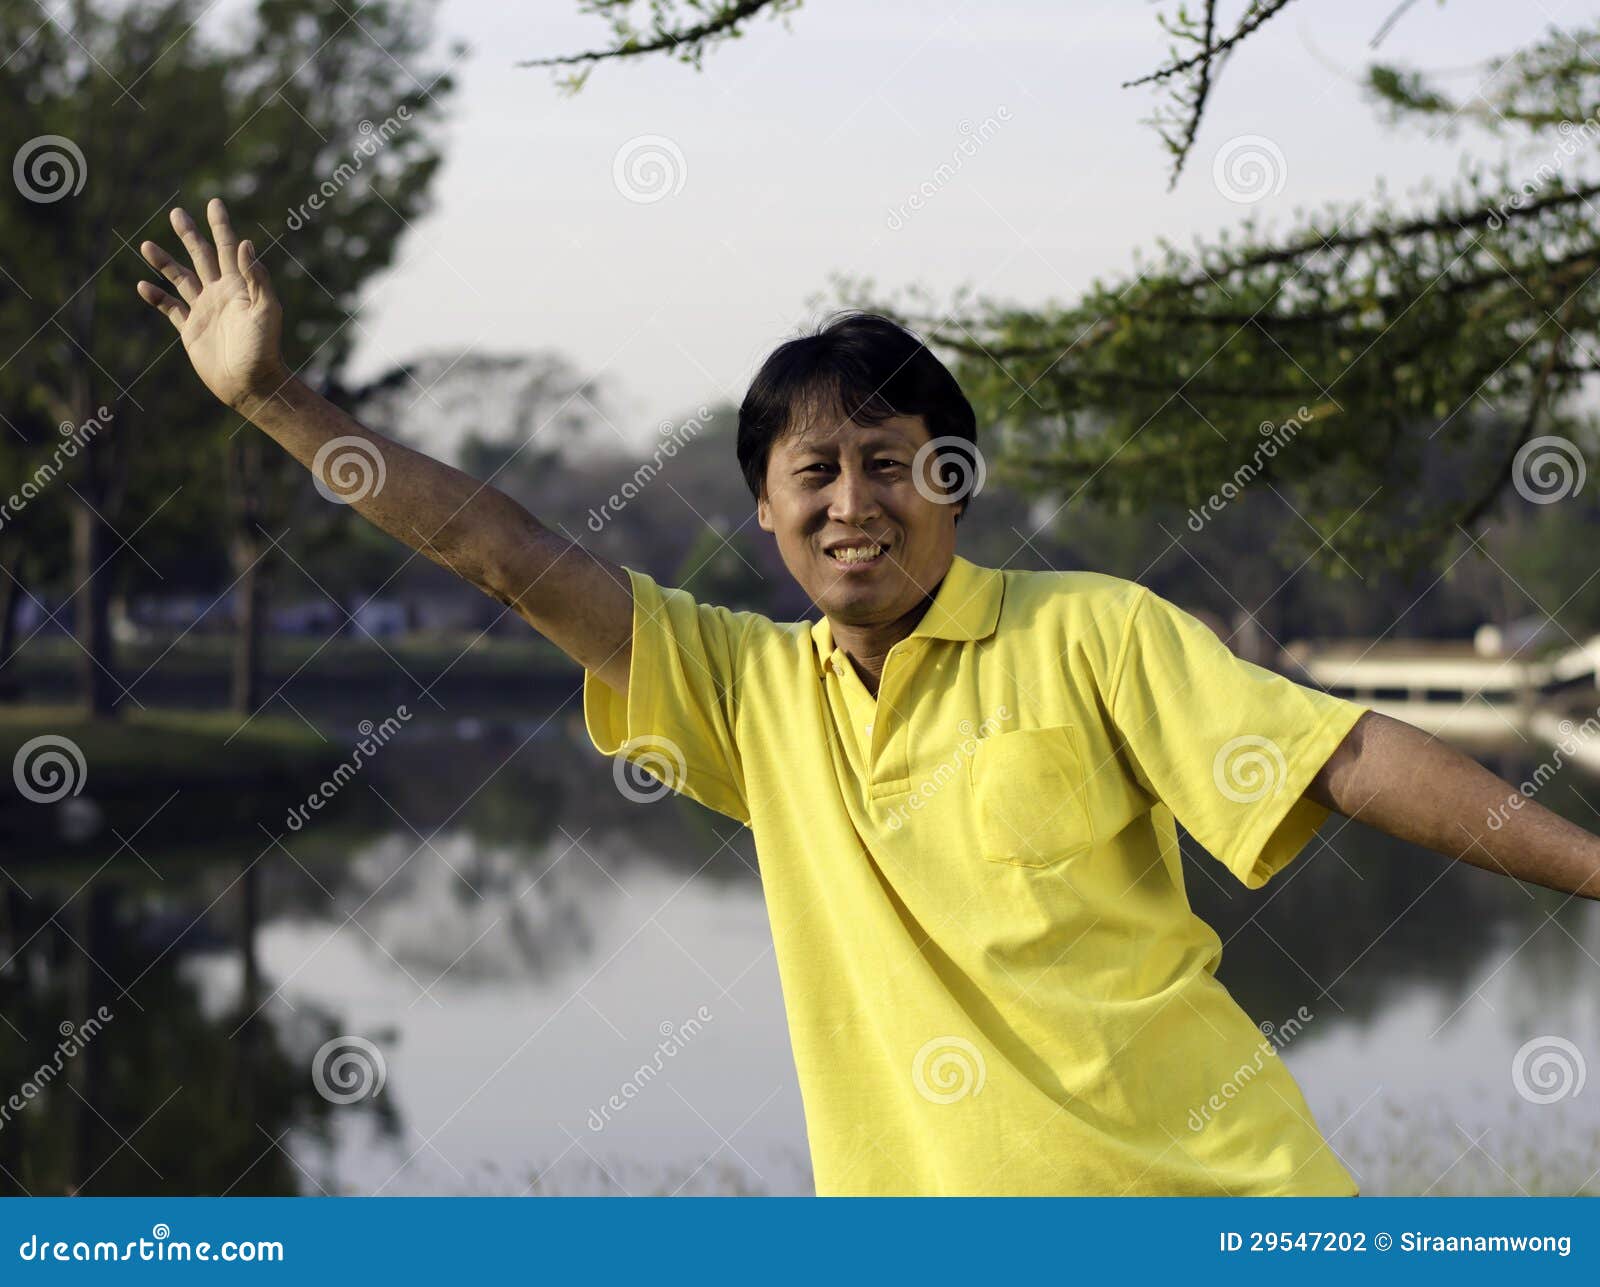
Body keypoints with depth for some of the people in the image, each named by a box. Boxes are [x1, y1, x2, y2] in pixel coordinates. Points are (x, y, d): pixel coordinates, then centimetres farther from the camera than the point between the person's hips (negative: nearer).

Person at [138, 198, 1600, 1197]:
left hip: (1210, 1184, -2)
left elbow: (1351, 756, -4)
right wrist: (271, 396, 9)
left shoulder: (1092, 632, -1)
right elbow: (504, 551, 10)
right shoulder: (753, 689, 9)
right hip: (935, 1197, 2)